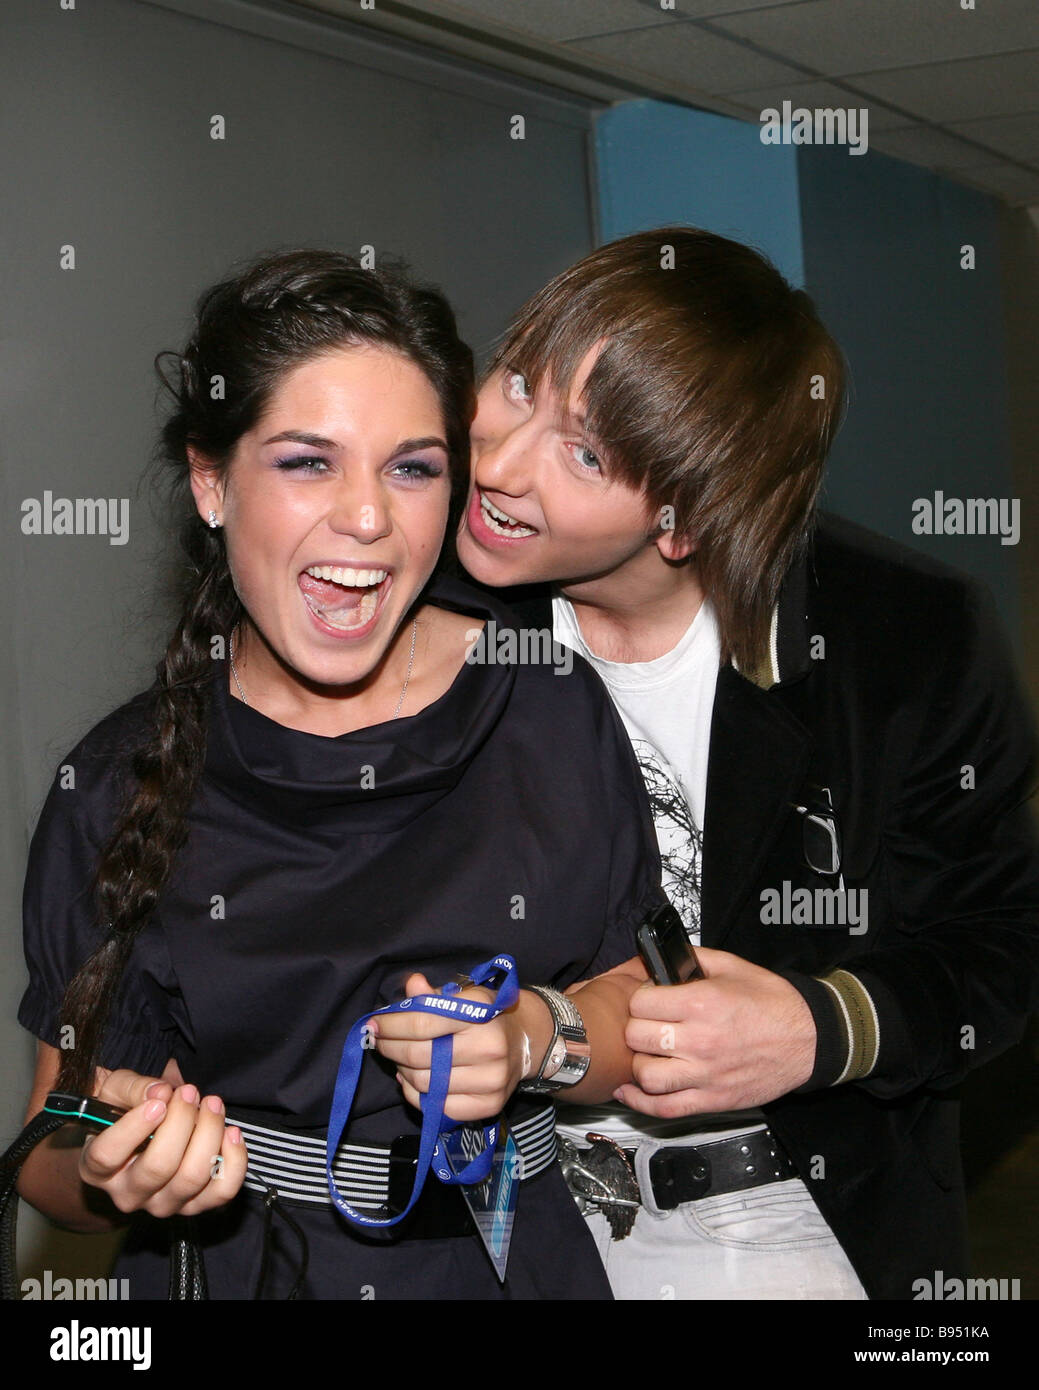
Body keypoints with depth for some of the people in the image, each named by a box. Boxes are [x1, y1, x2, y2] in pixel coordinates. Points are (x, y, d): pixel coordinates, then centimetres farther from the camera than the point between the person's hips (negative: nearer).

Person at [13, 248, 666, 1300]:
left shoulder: (547, 709, -2)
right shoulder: (117, 781, -2)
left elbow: (645, 1006, 7)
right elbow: (50, 1158, 2)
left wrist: (540, 1039, -12)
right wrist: (110, 1176, -17)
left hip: (513, 1263, 0)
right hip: (224, 1271, 0)